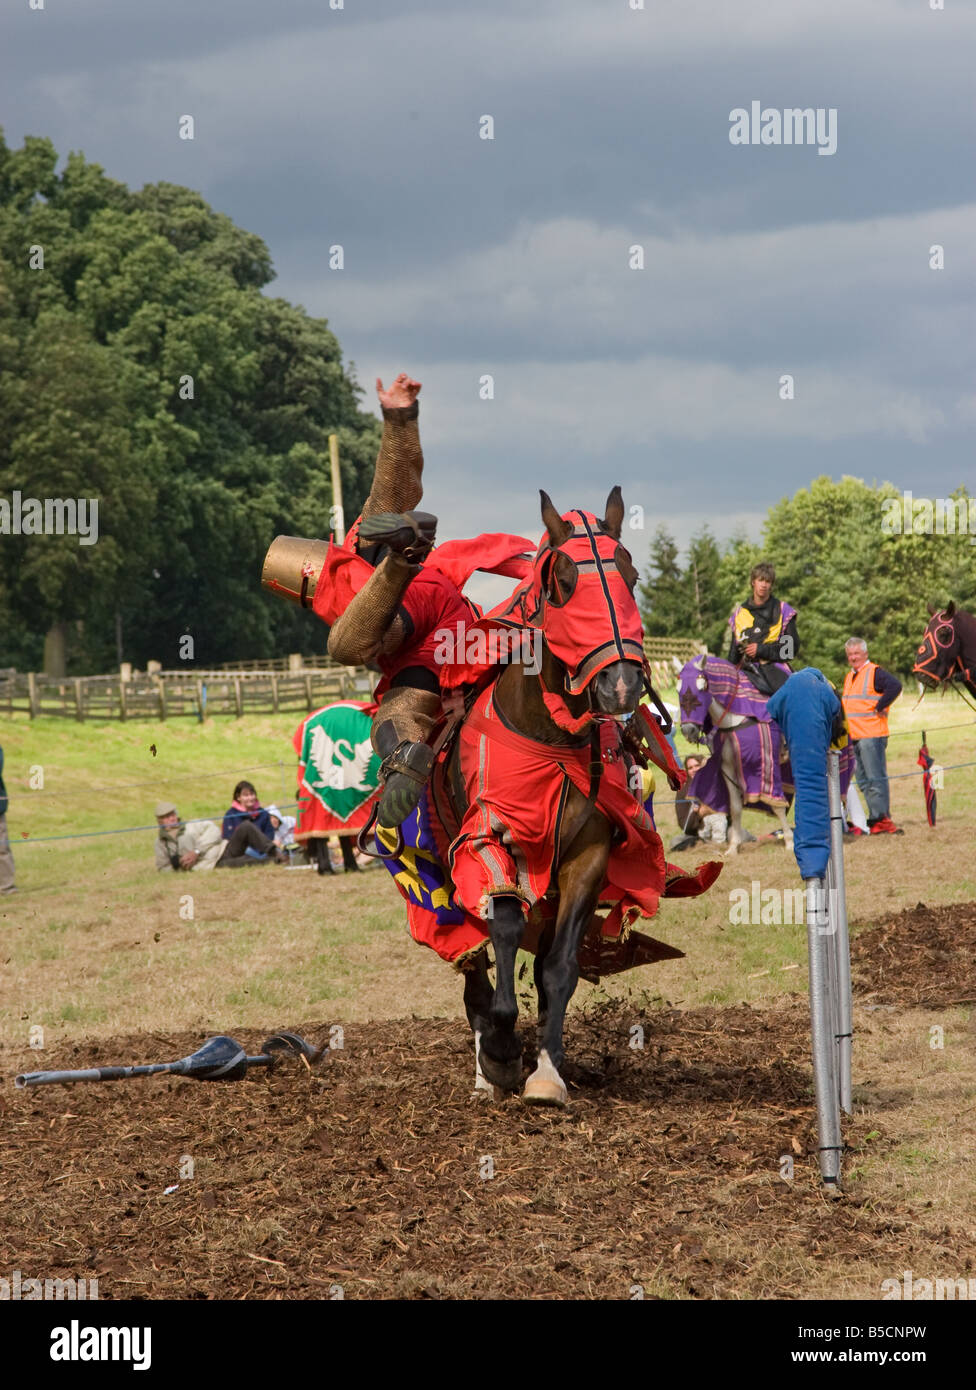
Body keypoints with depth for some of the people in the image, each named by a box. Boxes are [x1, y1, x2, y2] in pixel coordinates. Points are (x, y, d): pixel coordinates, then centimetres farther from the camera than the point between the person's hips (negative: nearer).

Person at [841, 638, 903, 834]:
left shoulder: (875, 672, -7)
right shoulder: (849, 677, 20)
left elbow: (895, 686, -24)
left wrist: (879, 708, -18)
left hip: (872, 735, -9)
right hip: (853, 737, 9)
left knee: (876, 779, -10)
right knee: (864, 781, 9)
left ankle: (880, 819, -11)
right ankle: (876, 820, 12)